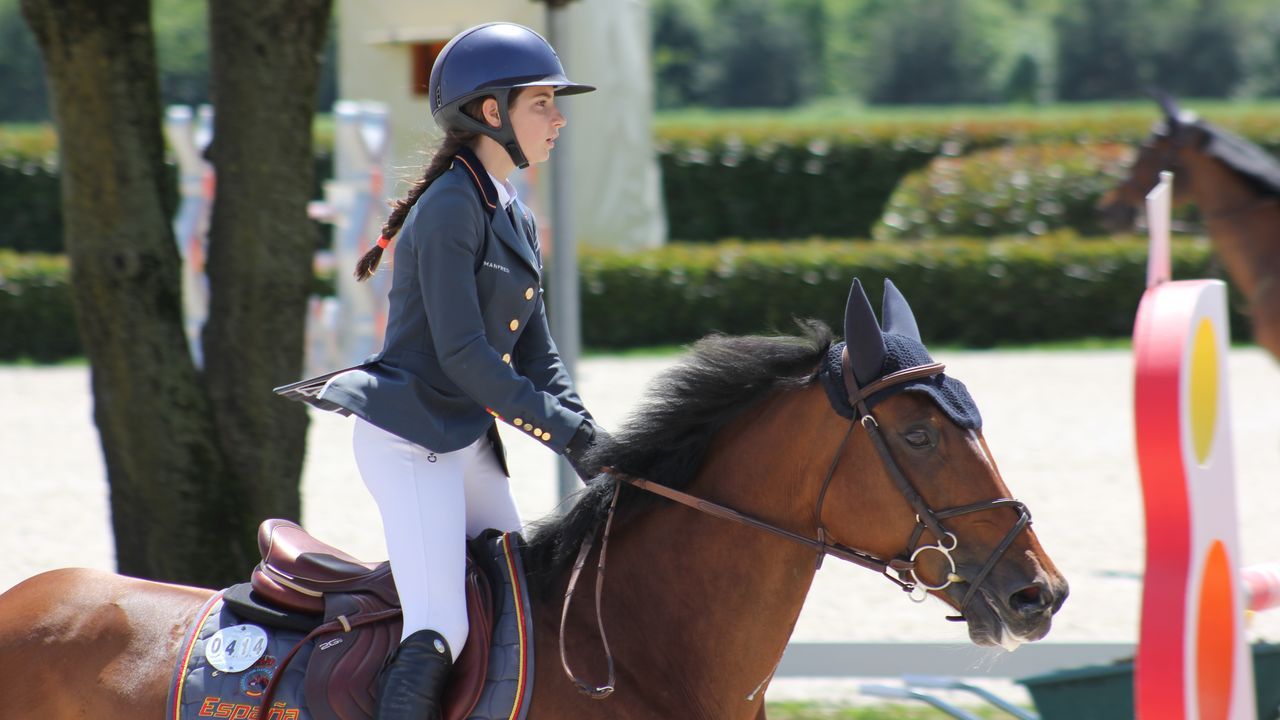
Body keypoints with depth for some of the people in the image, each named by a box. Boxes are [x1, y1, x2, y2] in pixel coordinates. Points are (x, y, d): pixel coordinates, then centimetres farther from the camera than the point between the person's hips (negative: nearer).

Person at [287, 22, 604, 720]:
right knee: (439, 632, -21)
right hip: (411, 437, -10)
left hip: (468, 440, 10)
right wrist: (568, 431, -19)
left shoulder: (515, 218, 15)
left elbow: (535, 353, 15)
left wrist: (586, 440, -1)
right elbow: (462, 355, -20)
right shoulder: (450, 208, -15)